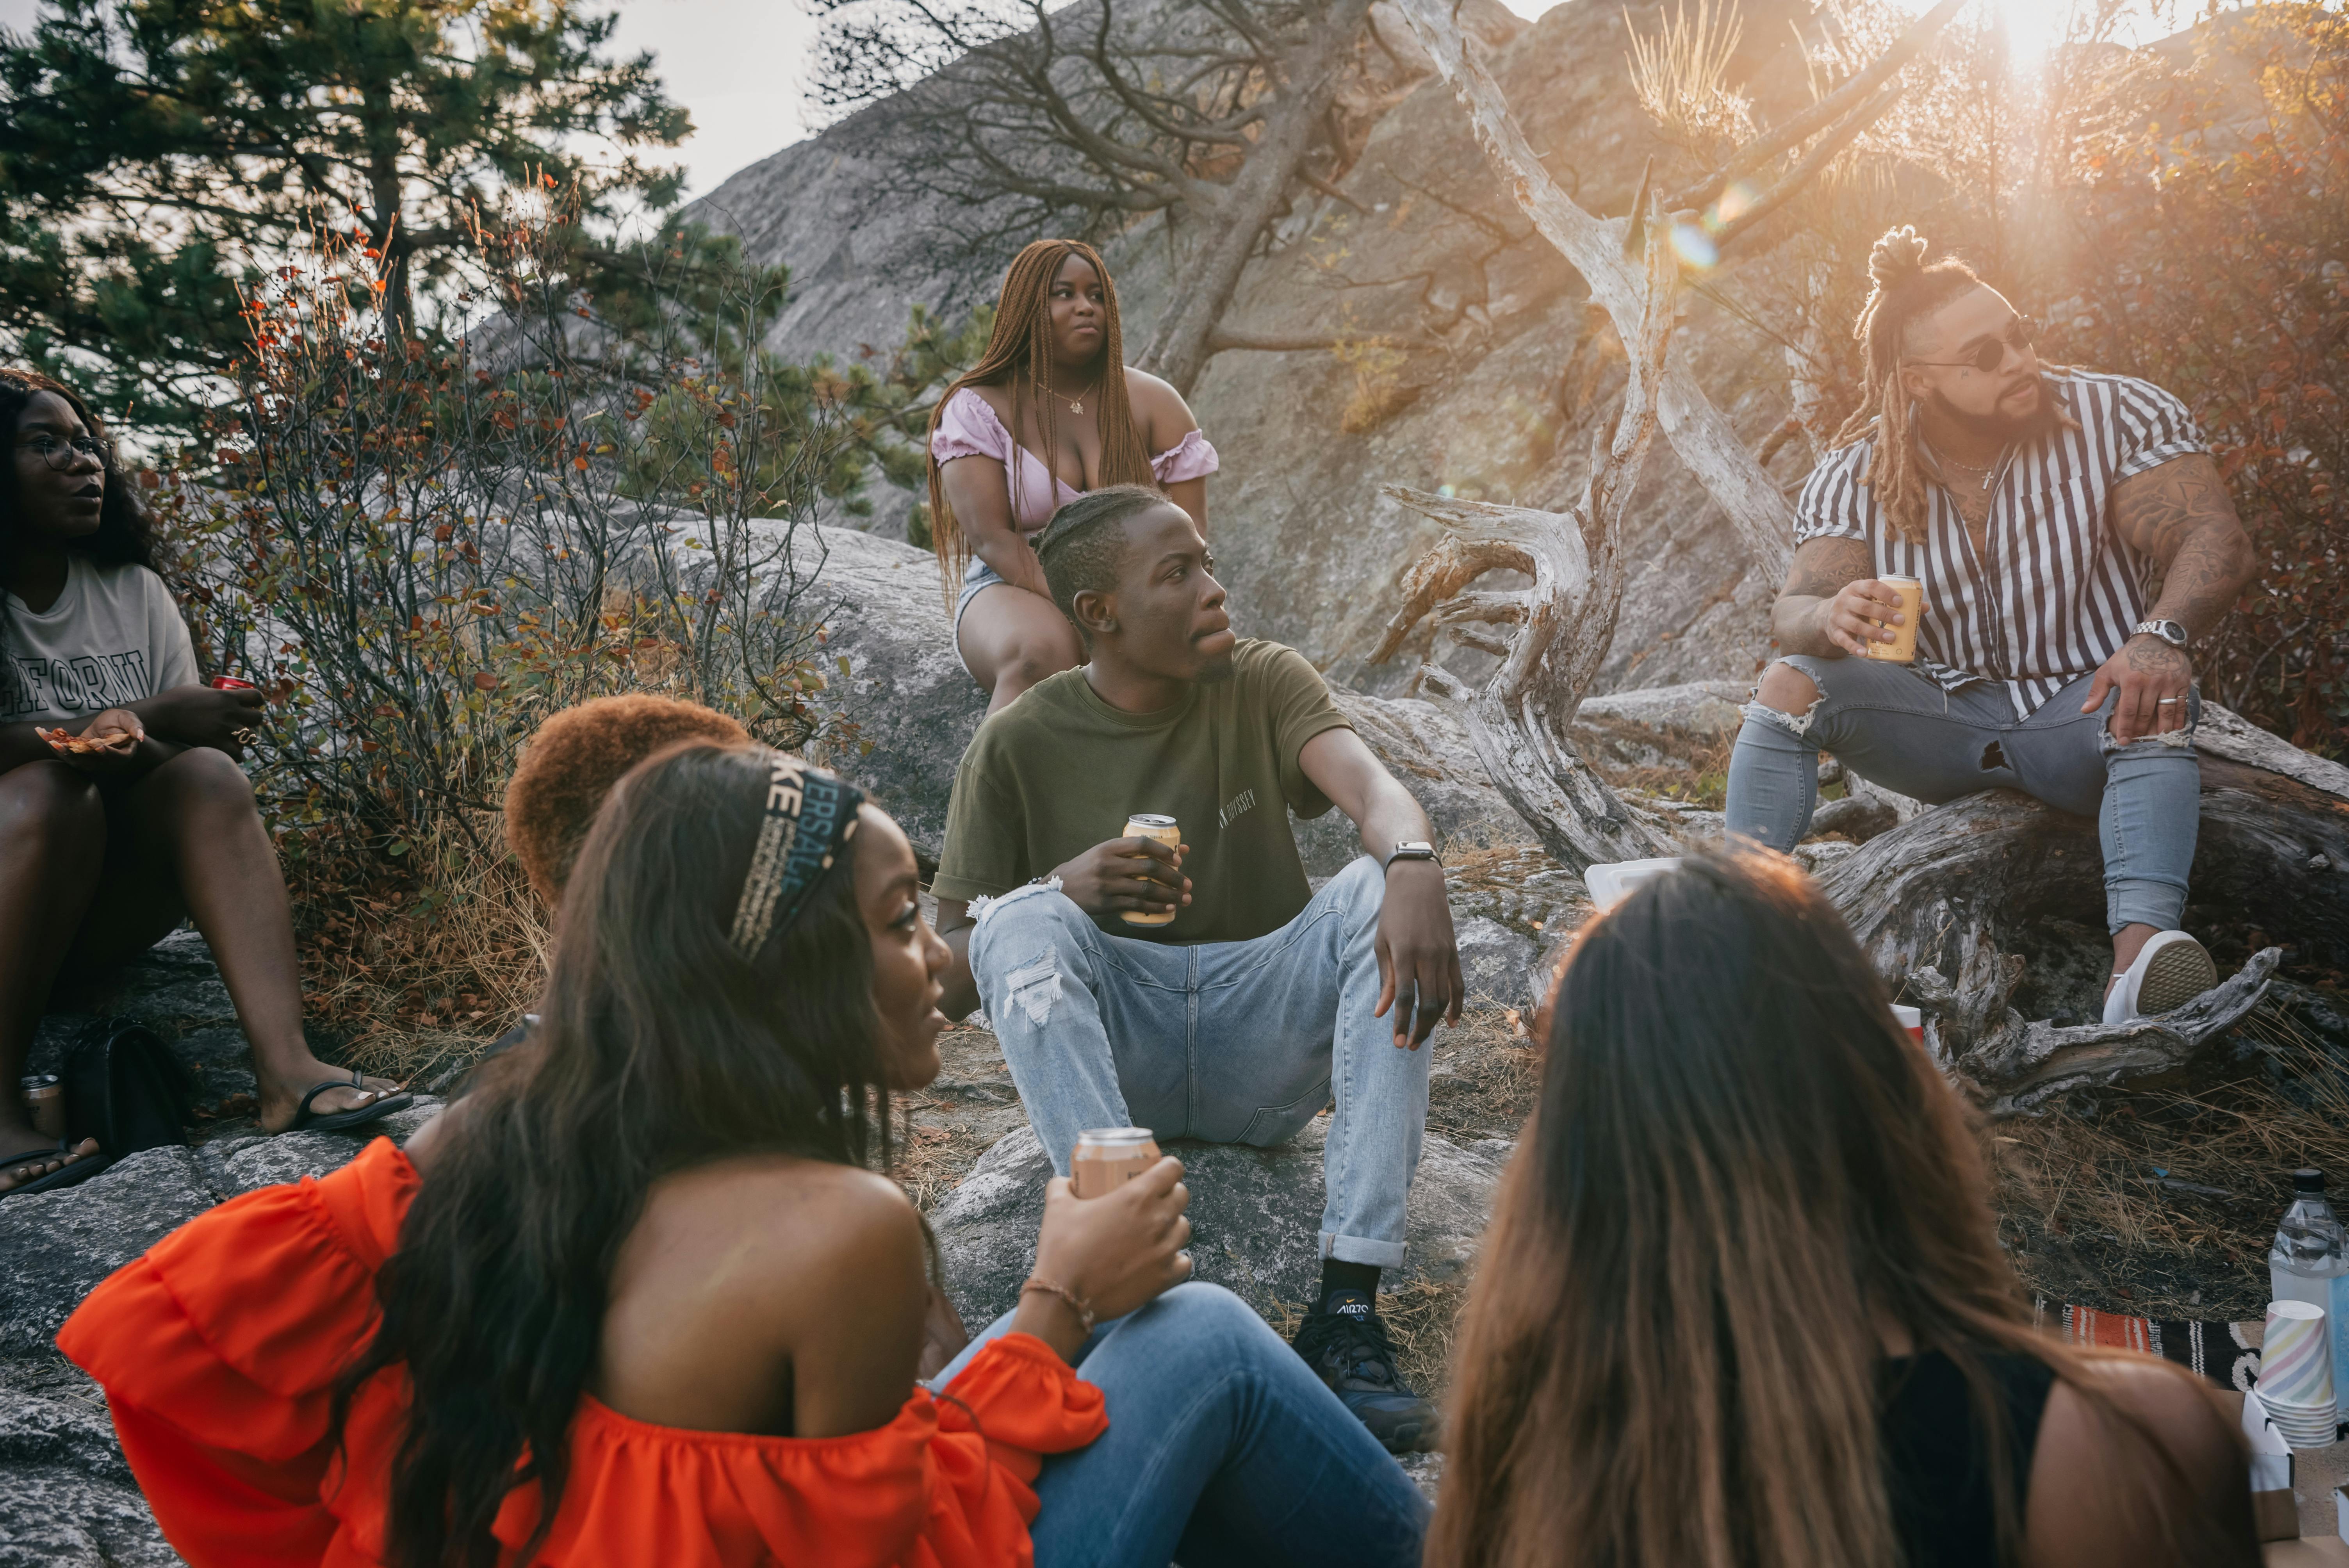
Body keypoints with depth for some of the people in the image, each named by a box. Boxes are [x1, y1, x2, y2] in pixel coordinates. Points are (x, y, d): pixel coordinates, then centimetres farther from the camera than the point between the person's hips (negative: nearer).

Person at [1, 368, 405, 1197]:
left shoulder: (133, 593, 6)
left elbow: (185, 742, 2)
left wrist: (129, 749, -22)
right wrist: (145, 719, -21)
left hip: (105, 907, 4)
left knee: (208, 776, -23)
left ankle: (288, 1069, -41)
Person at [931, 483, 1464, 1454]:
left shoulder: (1264, 683, 2)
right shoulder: (1020, 745, -3)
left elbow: (1370, 785, -18)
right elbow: (946, 980, -4)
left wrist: (1412, 867, -42)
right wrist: (1058, 889, -24)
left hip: (1267, 1051, 1)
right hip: (1109, 1058, -1)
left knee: (1387, 891, -24)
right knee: (1024, 919, -28)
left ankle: (1348, 1306, -30)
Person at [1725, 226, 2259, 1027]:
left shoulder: (2120, 417, -9)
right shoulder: (1853, 479, -4)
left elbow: (2215, 540, -19)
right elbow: (1793, 608, -16)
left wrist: (2162, 636, -42)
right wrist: (1830, 617, -43)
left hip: (2079, 721, -1)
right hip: (1941, 722, 2)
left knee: (2153, 700, -35)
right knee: (1792, 683, -22)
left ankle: (2138, 954, -53)